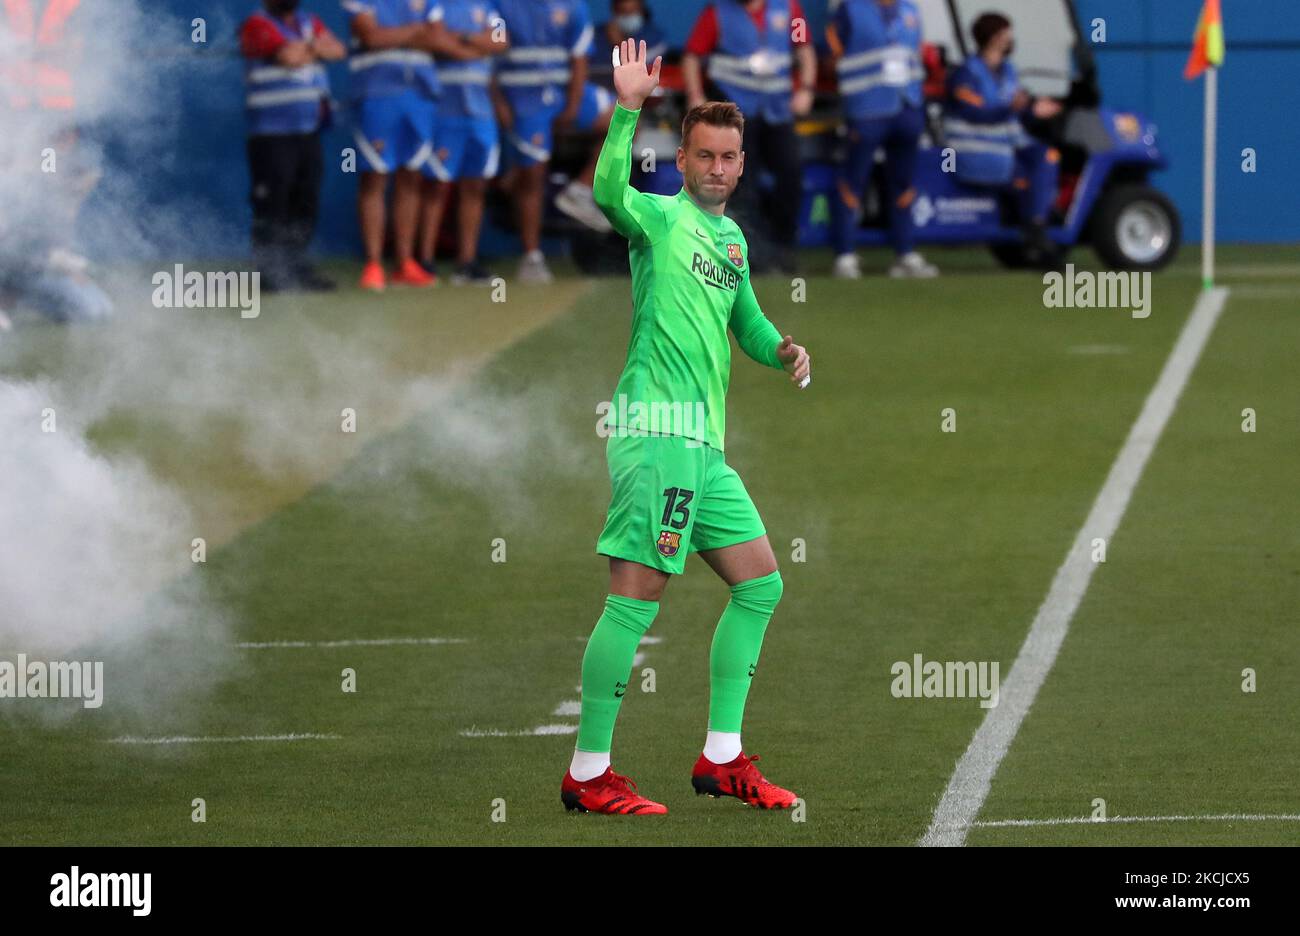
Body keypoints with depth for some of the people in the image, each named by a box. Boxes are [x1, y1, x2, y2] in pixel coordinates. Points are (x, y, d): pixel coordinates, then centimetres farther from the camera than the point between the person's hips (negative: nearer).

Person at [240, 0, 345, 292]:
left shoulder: (311, 25, 17)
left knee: (306, 203, 8)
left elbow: (337, 50, 2)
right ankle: (269, 271, -5)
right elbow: (288, 56, -19)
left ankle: (297, 266, 16)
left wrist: (305, 49, -14)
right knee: (271, 207, -8)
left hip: (309, 133, 7)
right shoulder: (258, 25, -5)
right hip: (271, 133, -7)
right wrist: (316, 49, 1)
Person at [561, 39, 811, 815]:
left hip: (705, 445, 9)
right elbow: (611, 192, -27)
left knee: (761, 584, 12)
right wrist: (627, 110, -39)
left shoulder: (733, 240, 21)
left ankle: (721, 758, 19)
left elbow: (746, 323, 35)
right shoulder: (662, 218, -4)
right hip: (657, 430, -9)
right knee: (637, 595, -12)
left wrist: (783, 349, 13)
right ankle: (589, 773, -9)